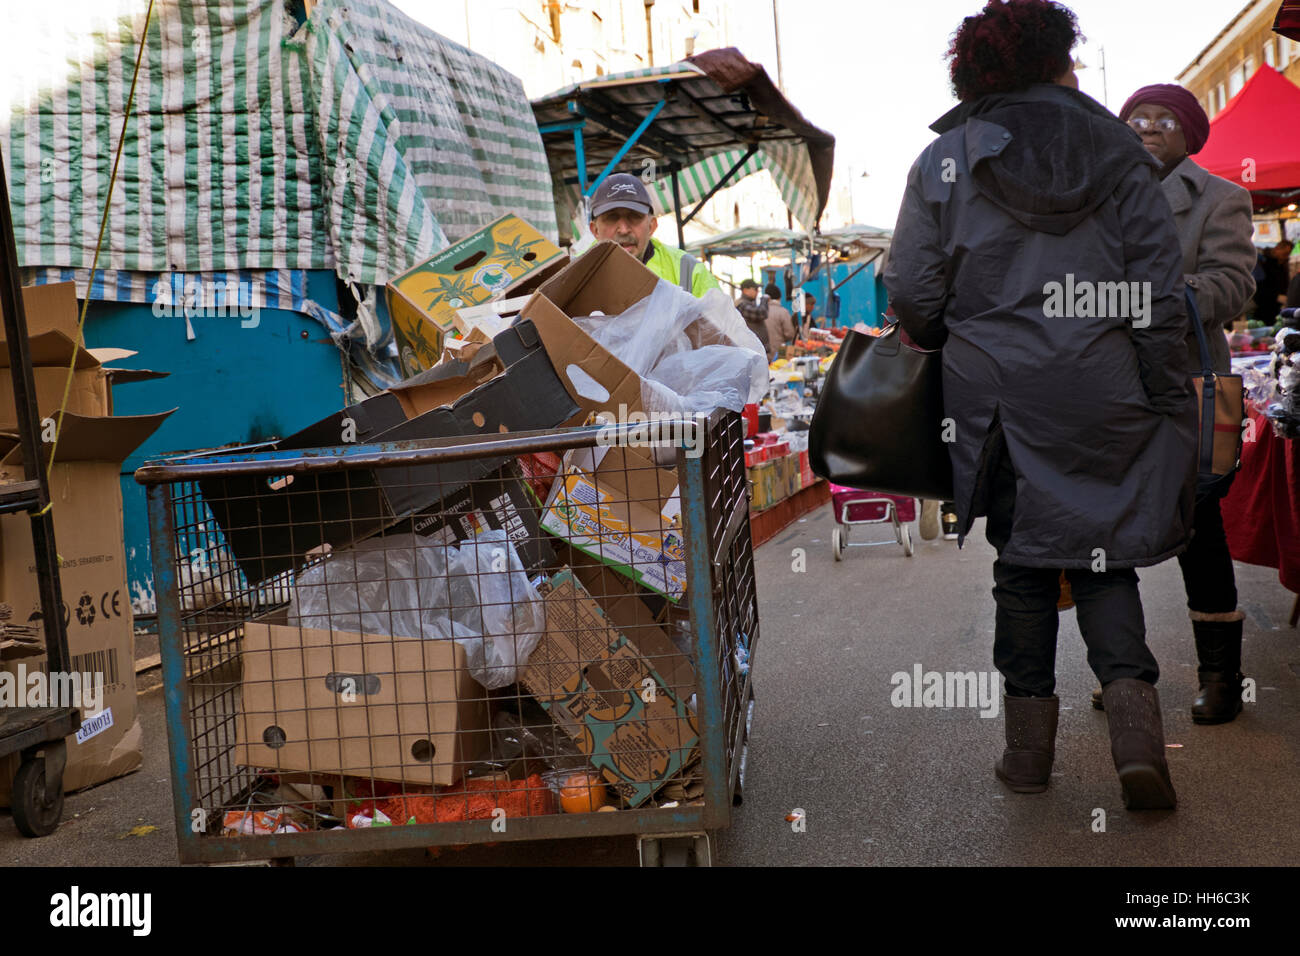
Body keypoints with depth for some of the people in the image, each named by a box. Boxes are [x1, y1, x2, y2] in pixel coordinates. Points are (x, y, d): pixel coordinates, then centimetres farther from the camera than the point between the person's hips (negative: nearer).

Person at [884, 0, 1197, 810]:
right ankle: (1135, 715, -6)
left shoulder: (945, 162, 0)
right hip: (1104, 395, 0)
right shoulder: (1119, 153, 3)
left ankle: (1030, 746, 16)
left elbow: (913, 296, -2)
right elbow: (1159, 294, -1)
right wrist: (1169, 404, 5)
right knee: (1102, 556, 12)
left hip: (996, 396, 0)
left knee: (1024, 560, 11)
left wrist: (958, 345, 19)